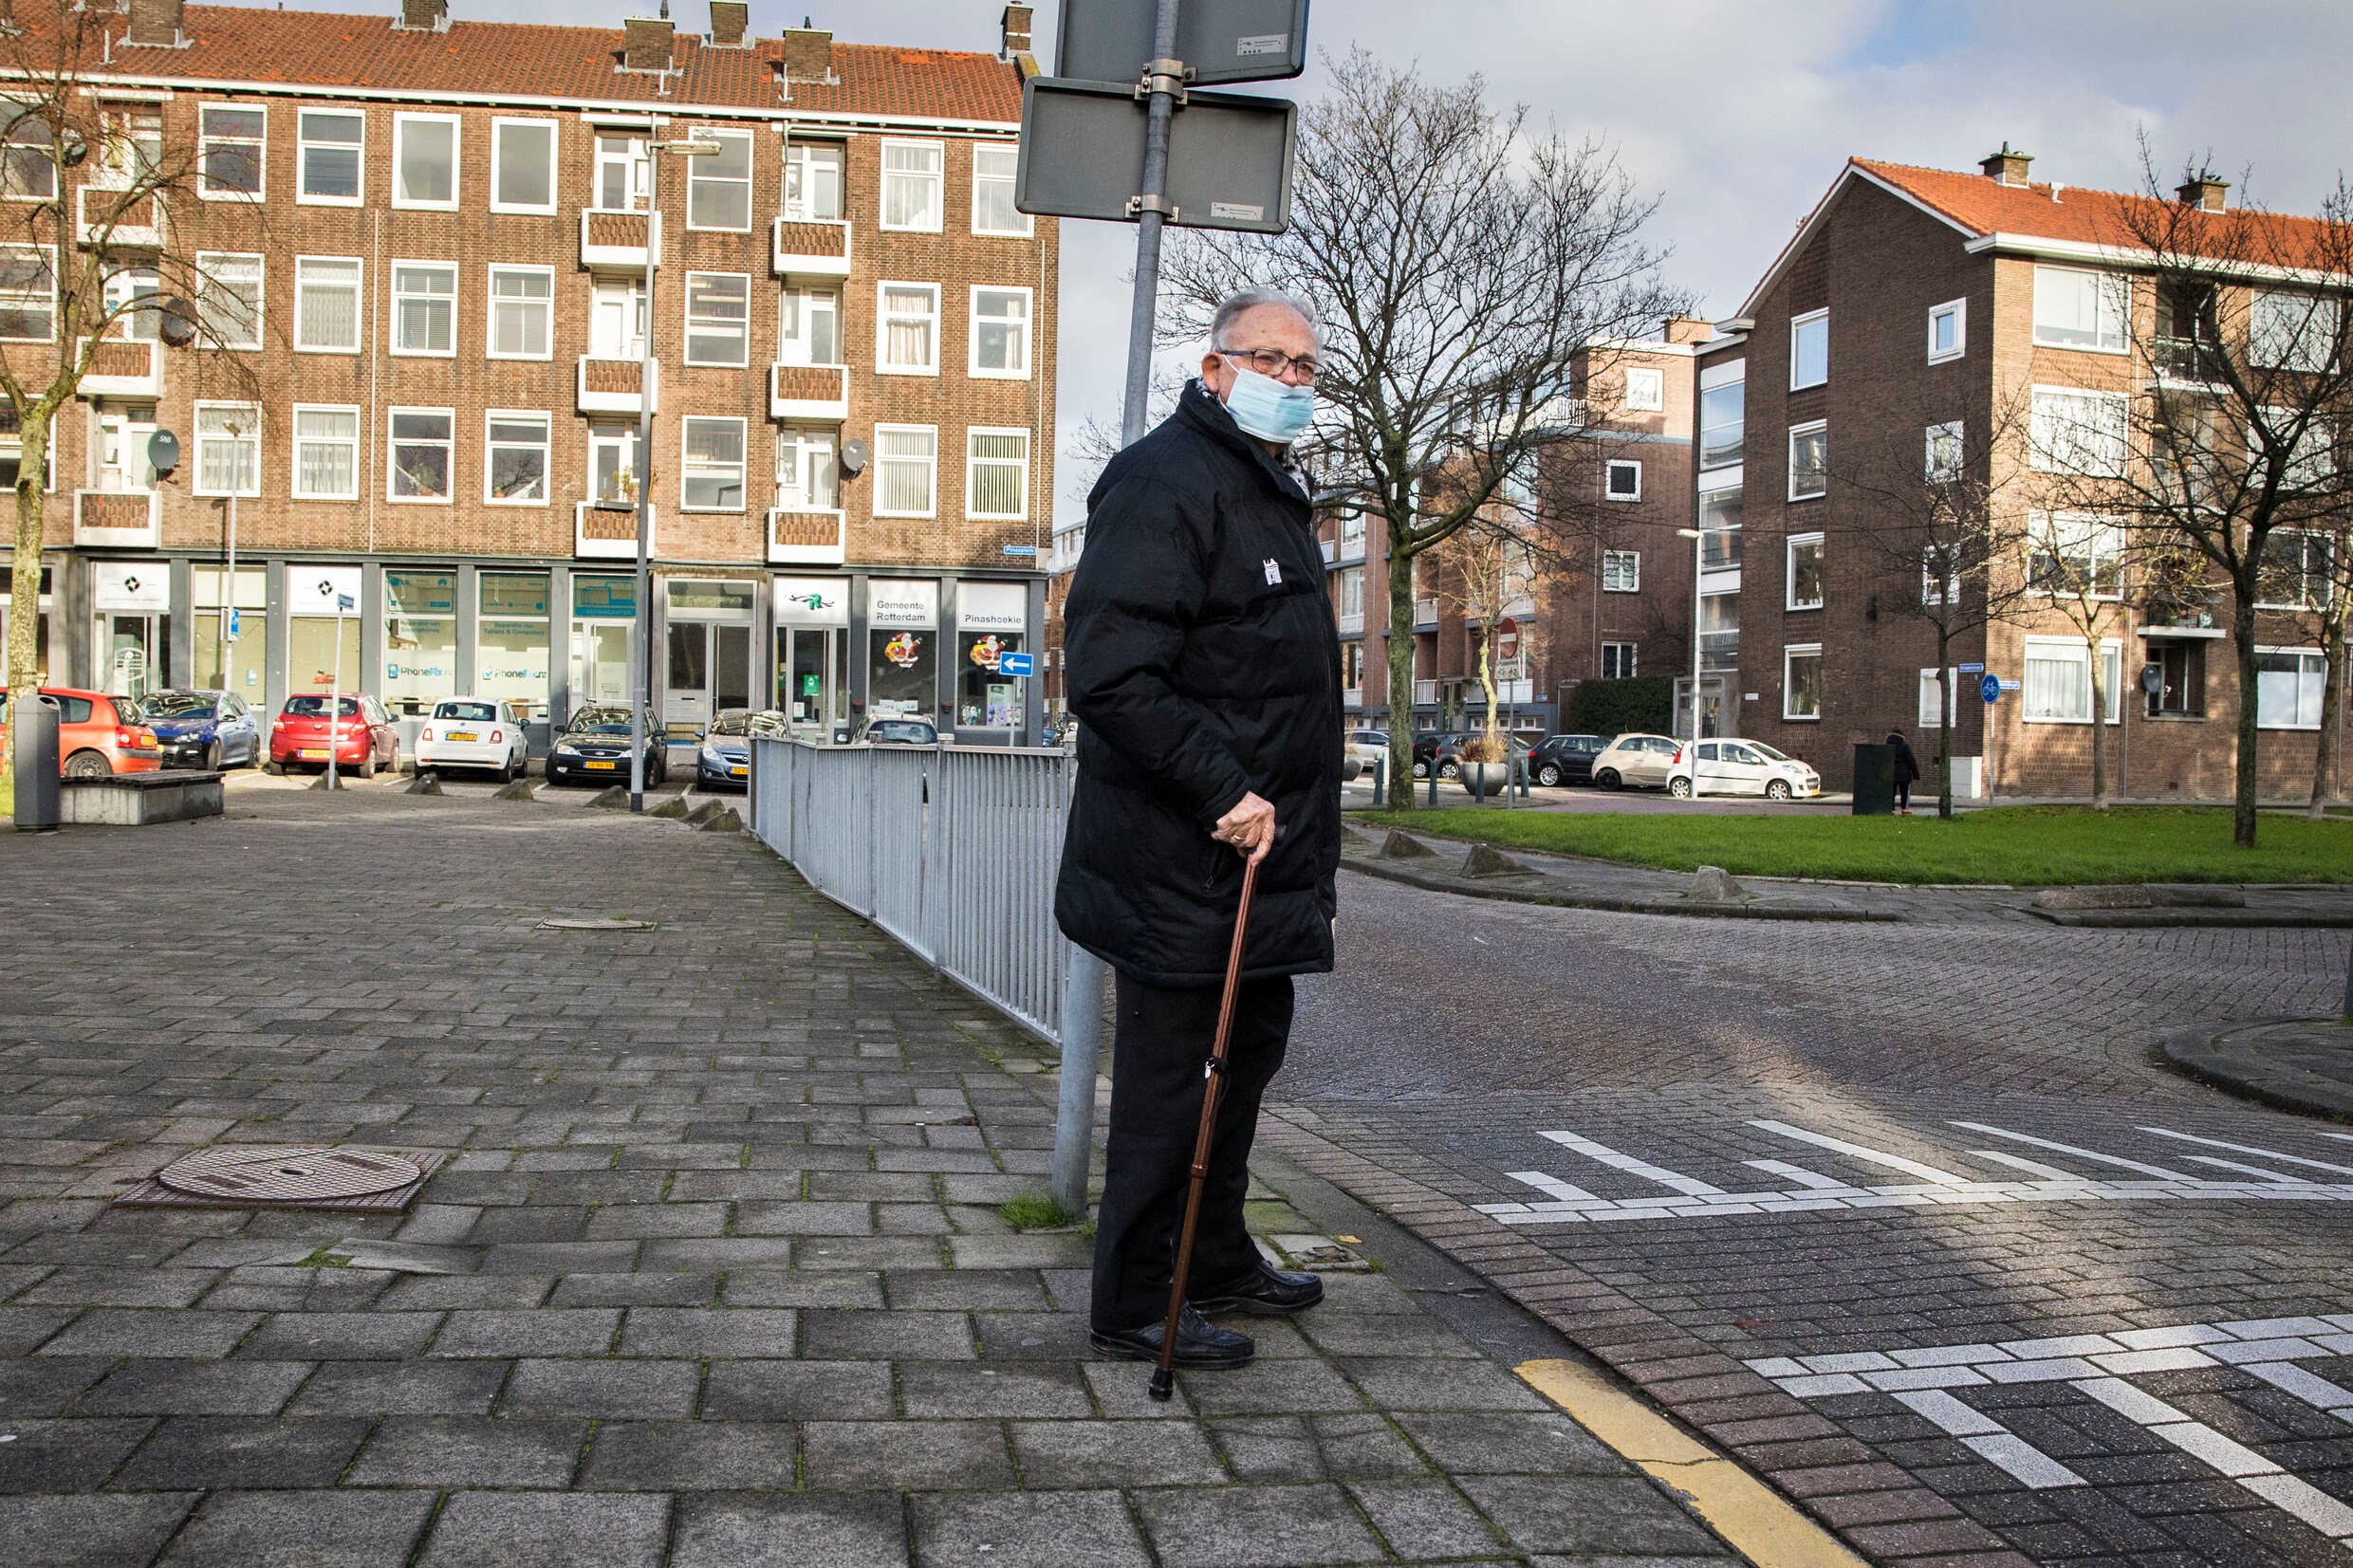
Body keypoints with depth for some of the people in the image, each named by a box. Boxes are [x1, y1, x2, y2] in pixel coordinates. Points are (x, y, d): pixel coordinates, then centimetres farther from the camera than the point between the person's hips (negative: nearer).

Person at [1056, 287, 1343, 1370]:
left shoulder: (1274, 491, 18)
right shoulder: (1166, 481, -16)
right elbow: (1110, 676, -26)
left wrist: (1305, 841, 21)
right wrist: (1224, 792, -25)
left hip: (1264, 845, 11)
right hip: (1181, 861, -10)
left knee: (1250, 1052, 20)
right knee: (1168, 1078, -1)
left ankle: (1219, 1262, 36)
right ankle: (1135, 1307, 14)